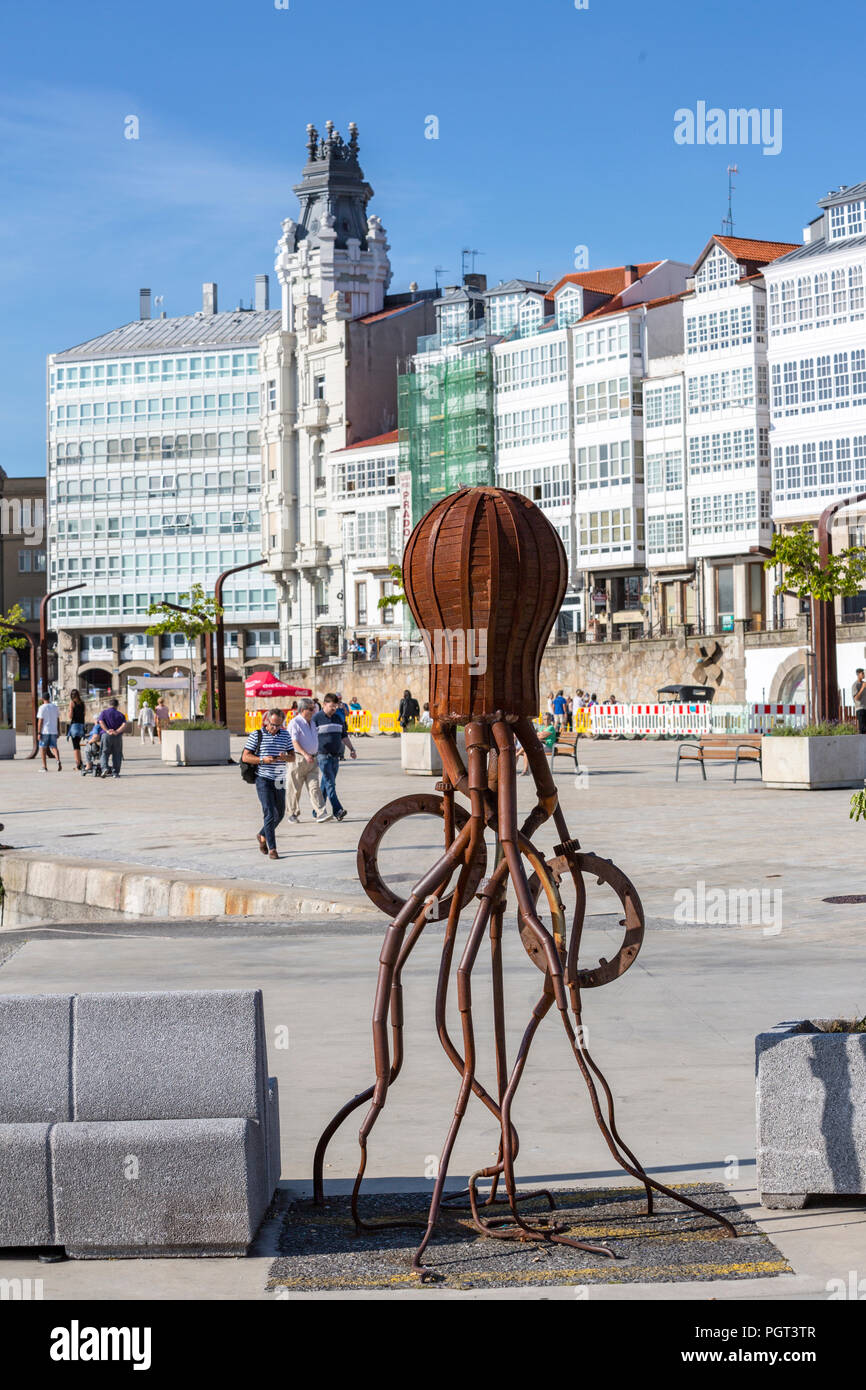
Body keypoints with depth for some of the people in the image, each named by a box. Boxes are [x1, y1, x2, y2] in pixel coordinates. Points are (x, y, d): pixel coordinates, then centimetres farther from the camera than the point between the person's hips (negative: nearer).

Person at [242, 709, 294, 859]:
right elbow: (245, 757, -5)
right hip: (263, 779, -5)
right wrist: (263, 760, -21)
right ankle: (272, 849, -10)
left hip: (279, 780, 5)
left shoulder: (285, 734, 7)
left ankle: (262, 836, 38)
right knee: (269, 813, -12)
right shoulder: (257, 735, -5)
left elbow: (292, 757, 9)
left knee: (280, 813, 13)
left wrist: (285, 757, -15)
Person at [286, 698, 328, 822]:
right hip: (299, 760, -6)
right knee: (295, 789, 4)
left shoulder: (312, 723, 15)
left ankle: (321, 813, -12)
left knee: (314, 787, -3)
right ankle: (293, 813, 16)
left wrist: (315, 755, 21)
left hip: (312, 760, 6)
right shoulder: (295, 723, -10)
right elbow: (294, 742, -19)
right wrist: (305, 754, -30)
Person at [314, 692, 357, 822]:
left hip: (335, 756, 6)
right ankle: (337, 811, -22)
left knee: (326, 784, 10)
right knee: (330, 784, -13)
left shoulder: (339, 718, 14)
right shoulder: (316, 719, -4)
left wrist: (351, 749, 15)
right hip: (323, 755, -6)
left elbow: (344, 736, 23)